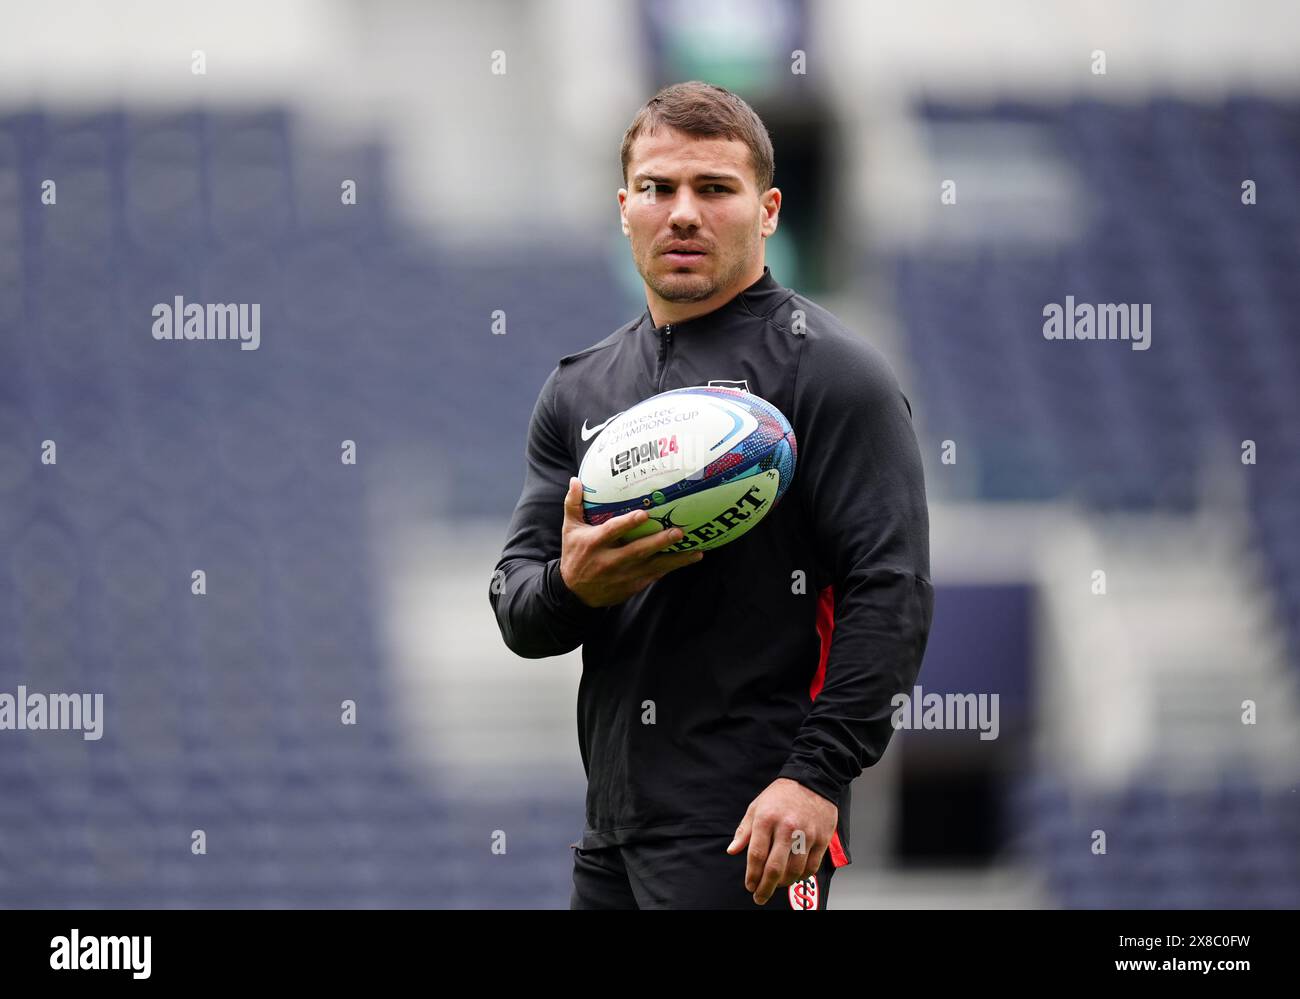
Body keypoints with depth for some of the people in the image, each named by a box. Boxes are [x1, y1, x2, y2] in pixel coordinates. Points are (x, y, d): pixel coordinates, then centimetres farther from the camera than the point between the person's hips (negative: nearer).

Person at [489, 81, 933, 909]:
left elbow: (892, 593, -12)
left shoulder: (831, 372, -4)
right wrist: (571, 586, -11)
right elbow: (515, 607, 13)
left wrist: (816, 776, -21)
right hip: (615, 826, 7)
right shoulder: (582, 390, 16)